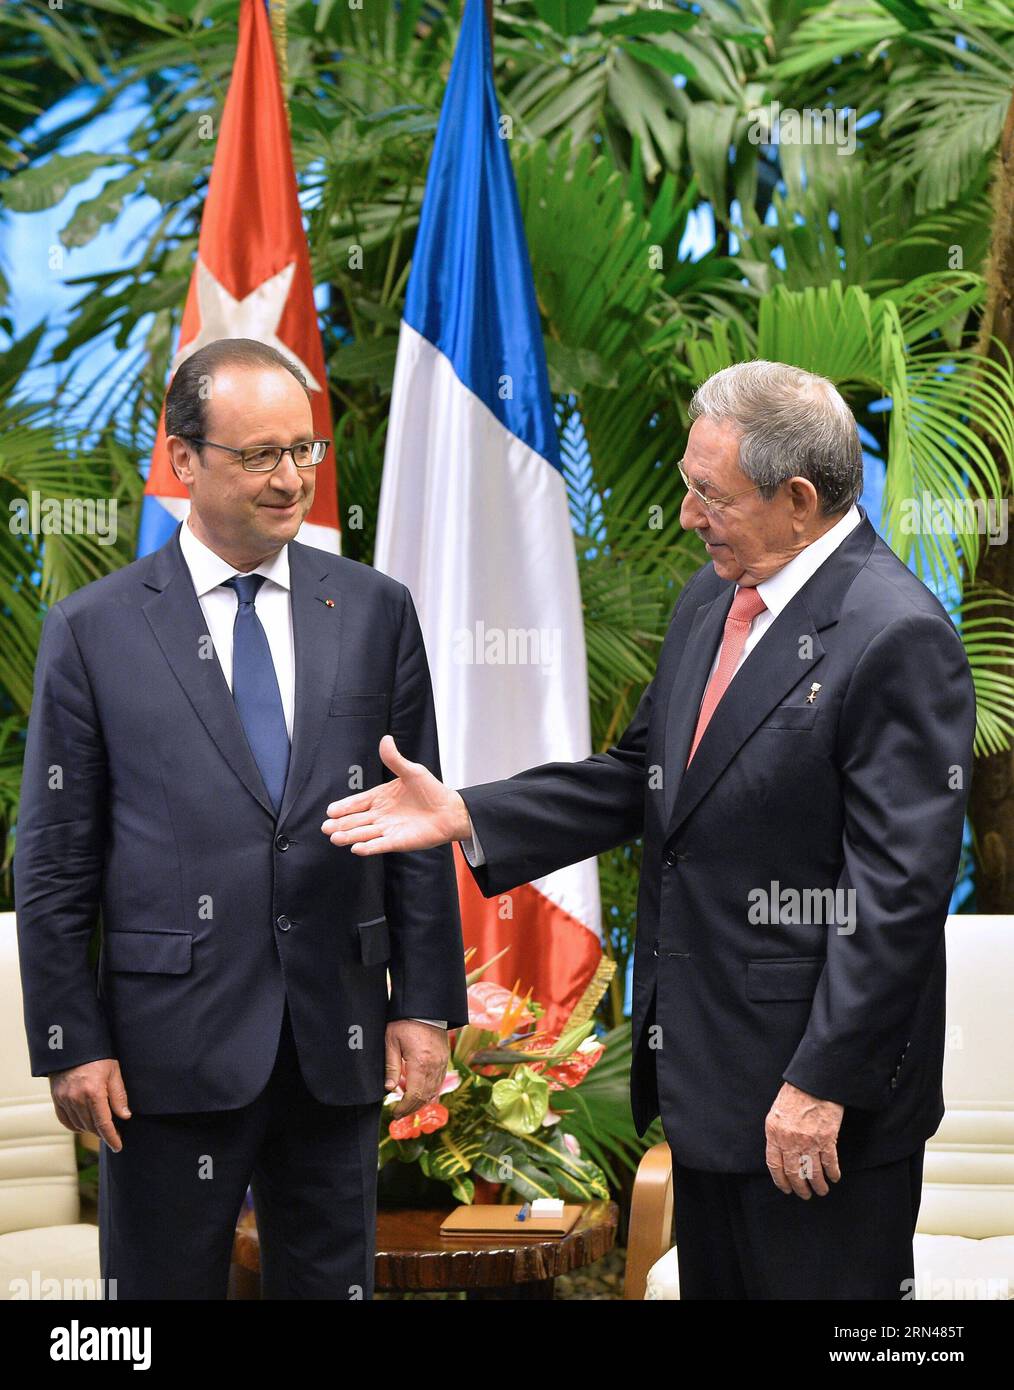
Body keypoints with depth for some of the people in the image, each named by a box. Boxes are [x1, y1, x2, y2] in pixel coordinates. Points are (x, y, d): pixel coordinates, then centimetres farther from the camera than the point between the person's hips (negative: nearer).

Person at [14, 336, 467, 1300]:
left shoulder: (375, 612, 5)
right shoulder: (93, 631, -2)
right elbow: (53, 860, -1)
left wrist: (425, 1005, 3)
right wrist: (71, 1043, -5)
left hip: (339, 1039, 2)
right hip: (171, 1044, -2)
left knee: (332, 1281, 11)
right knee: (163, 1285, 6)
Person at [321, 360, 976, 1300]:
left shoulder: (897, 639, -19)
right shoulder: (708, 603, 9)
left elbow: (899, 887, -21)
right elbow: (641, 776, 15)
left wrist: (823, 1084, -21)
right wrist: (462, 816, 4)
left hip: (819, 1088, -9)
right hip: (706, 1073, 9)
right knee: (713, 1285, 18)